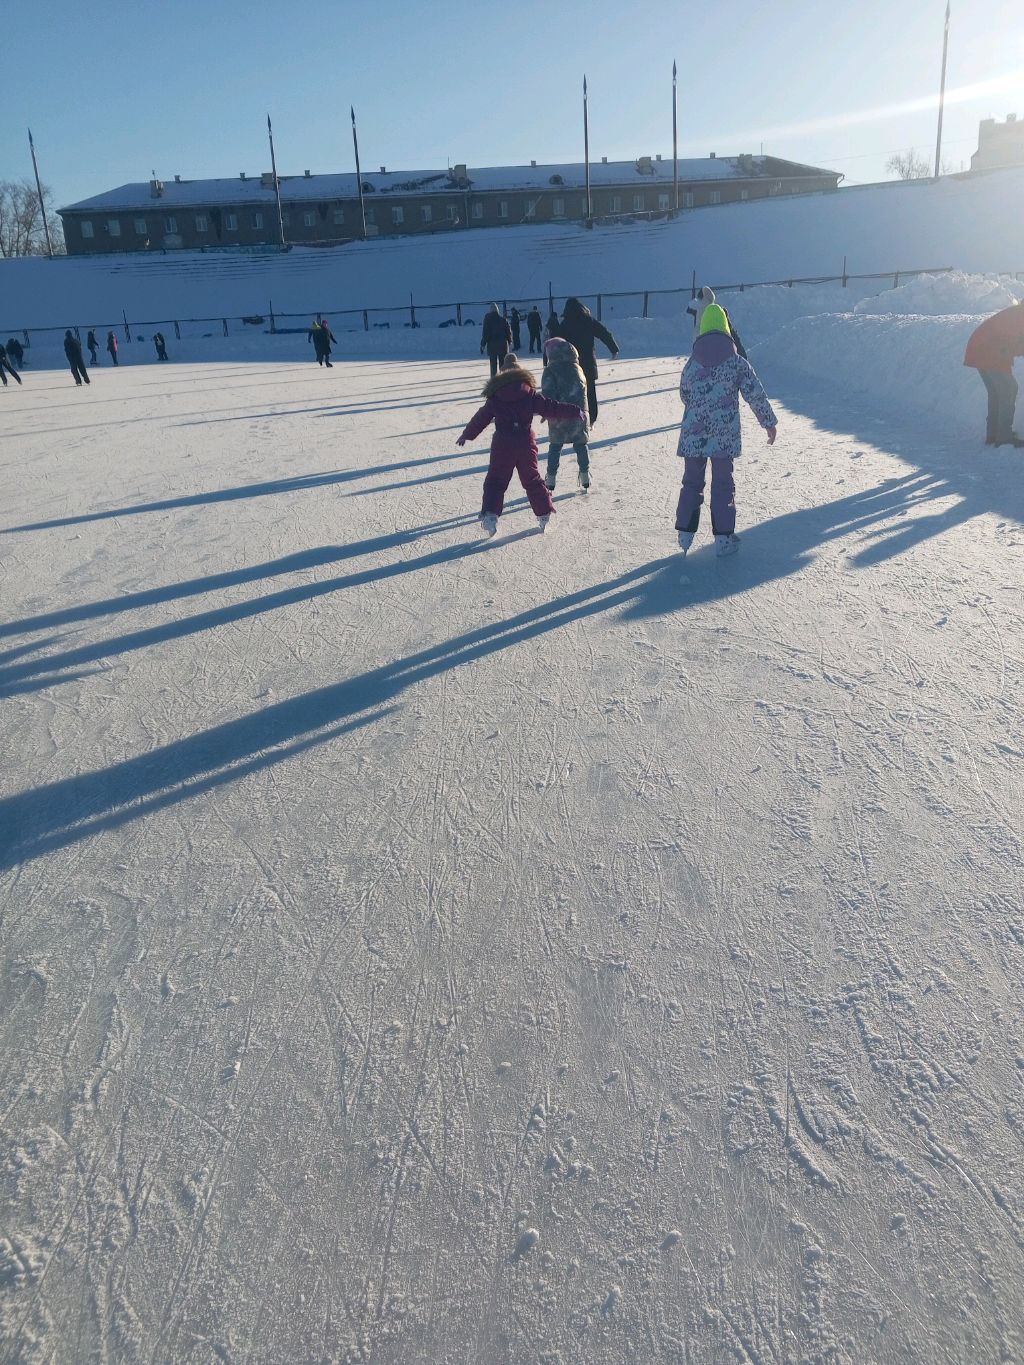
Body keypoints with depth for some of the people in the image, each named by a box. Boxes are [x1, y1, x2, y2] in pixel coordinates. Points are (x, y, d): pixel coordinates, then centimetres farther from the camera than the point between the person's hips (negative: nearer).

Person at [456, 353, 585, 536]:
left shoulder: (494, 398, 5)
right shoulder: (531, 395, 3)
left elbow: (480, 418, 12)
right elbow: (552, 408, 2)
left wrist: (466, 435, 24)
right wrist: (574, 412, 11)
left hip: (502, 446, -1)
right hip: (526, 445, 1)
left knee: (495, 481, 5)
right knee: (532, 480, 13)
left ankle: (490, 514, -13)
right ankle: (545, 515, 17)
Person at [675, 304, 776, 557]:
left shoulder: (691, 364, 0)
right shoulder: (737, 362, -4)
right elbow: (756, 395, -2)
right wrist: (770, 423, 8)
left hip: (693, 434, 2)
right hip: (725, 436, -1)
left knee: (692, 482, 14)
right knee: (723, 484, 7)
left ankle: (686, 533, 15)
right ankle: (723, 538, 8)